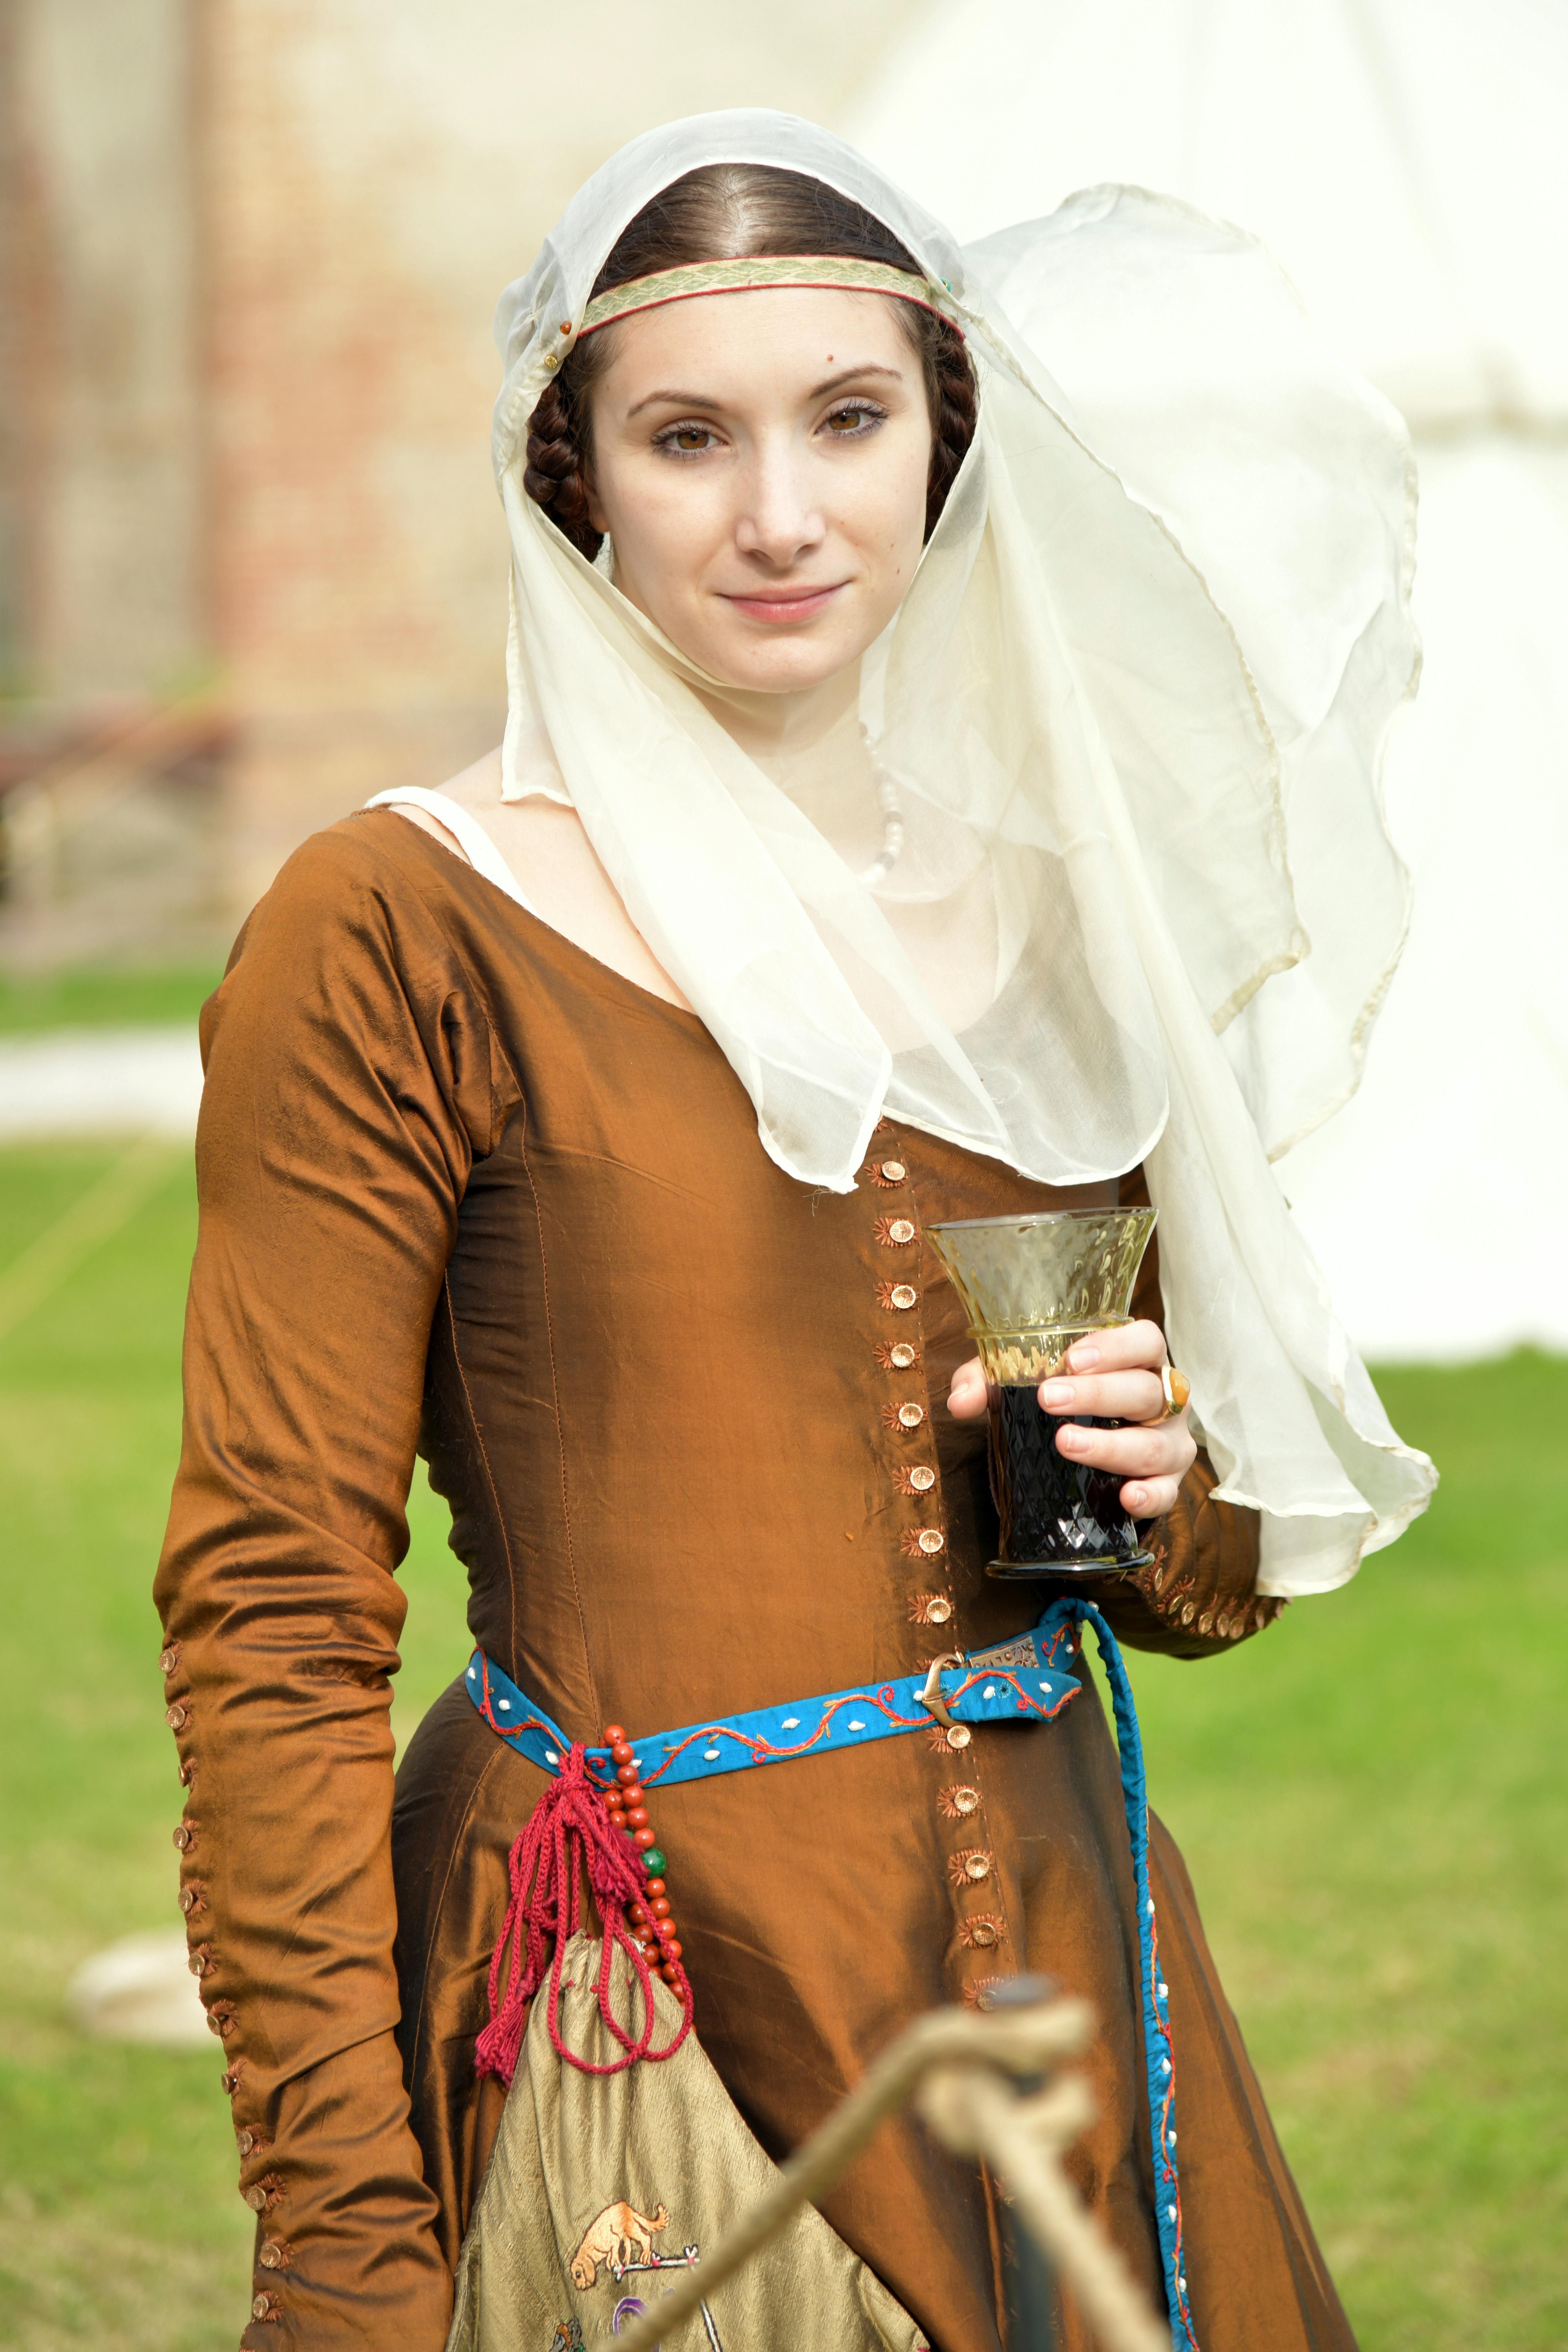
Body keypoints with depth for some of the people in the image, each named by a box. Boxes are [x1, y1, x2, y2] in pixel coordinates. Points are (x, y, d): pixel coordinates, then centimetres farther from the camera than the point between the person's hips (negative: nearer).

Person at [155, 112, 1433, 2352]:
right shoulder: (399, 932, -9)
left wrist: (1165, 1482, -5)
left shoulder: (1066, 908, 8)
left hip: (1047, 1965, 5)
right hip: (625, 2009, -5)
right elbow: (274, 1616, -10)